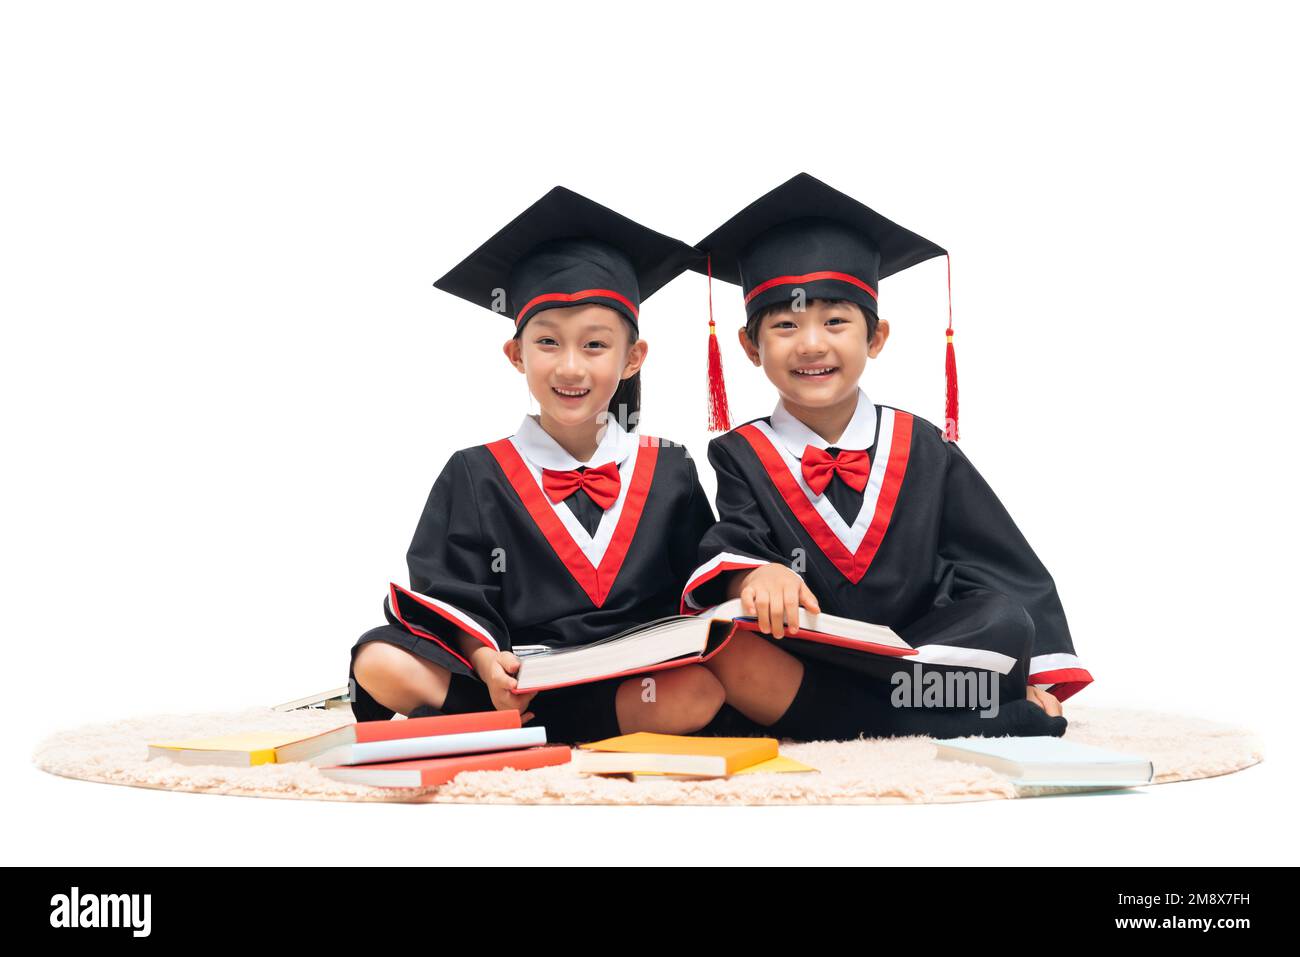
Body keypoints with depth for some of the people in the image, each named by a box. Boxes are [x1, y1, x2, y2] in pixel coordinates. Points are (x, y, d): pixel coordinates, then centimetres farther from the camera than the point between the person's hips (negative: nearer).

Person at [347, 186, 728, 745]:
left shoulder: (669, 471, 11)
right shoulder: (476, 476, 8)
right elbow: (457, 600, 2)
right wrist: (485, 658, -19)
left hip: (634, 679, 2)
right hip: (513, 676, -1)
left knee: (700, 695, -34)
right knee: (380, 665, -26)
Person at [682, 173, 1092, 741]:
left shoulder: (923, 449, 8)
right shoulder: (742, 457, 6)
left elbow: (1005, 573, 8)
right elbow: (728, 551, -10)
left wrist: (1037, 675, -5)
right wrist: (756, 575, -35)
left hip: (928, 648, 1)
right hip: (797, 659, 0)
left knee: (1009, 623, -26)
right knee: (728, 653, -31)